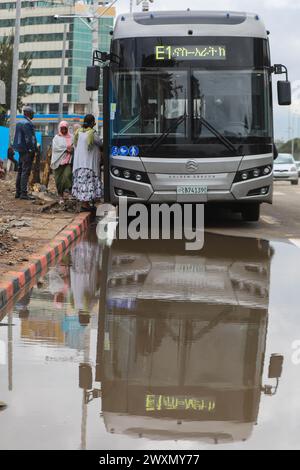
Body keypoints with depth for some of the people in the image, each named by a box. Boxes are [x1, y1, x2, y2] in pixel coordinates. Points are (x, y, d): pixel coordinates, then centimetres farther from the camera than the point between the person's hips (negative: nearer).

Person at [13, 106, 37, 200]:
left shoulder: (20, 123, 15)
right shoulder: (27, 123, -15)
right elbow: (28, 138, -19)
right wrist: (32, 150, -15)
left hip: (21, 150, 10)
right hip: (27, 150, -10)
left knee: (20, 171, 14)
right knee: (25, 172, -9)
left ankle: (18, 192, 18)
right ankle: (23, 193, -11)